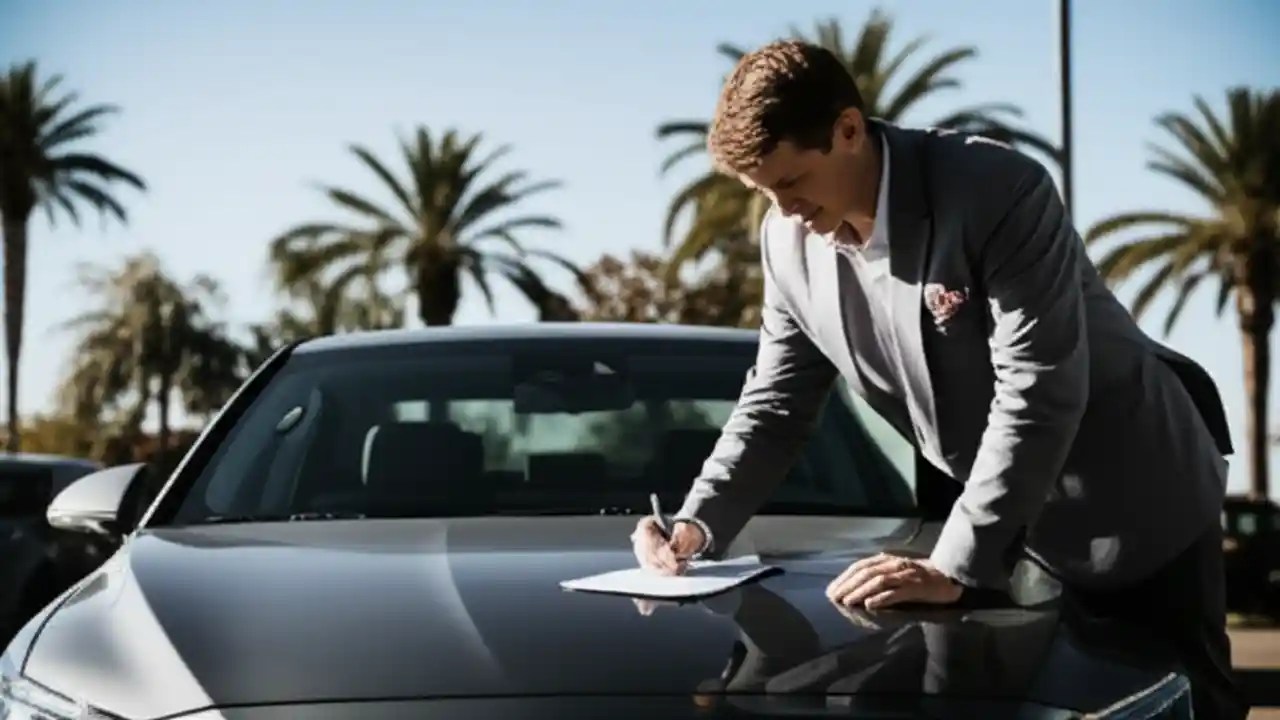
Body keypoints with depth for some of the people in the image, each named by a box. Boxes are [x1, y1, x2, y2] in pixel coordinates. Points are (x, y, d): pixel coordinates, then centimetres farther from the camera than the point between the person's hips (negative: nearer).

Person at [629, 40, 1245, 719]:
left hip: (1141, 511, -5)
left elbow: (1037, 394, -31)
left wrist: (953, 566, -31)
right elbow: (776, 403, 2)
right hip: (1027, 532, 6)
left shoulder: (998, 191, -28)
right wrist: (698, 524, -13)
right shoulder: (788, 239, -8)